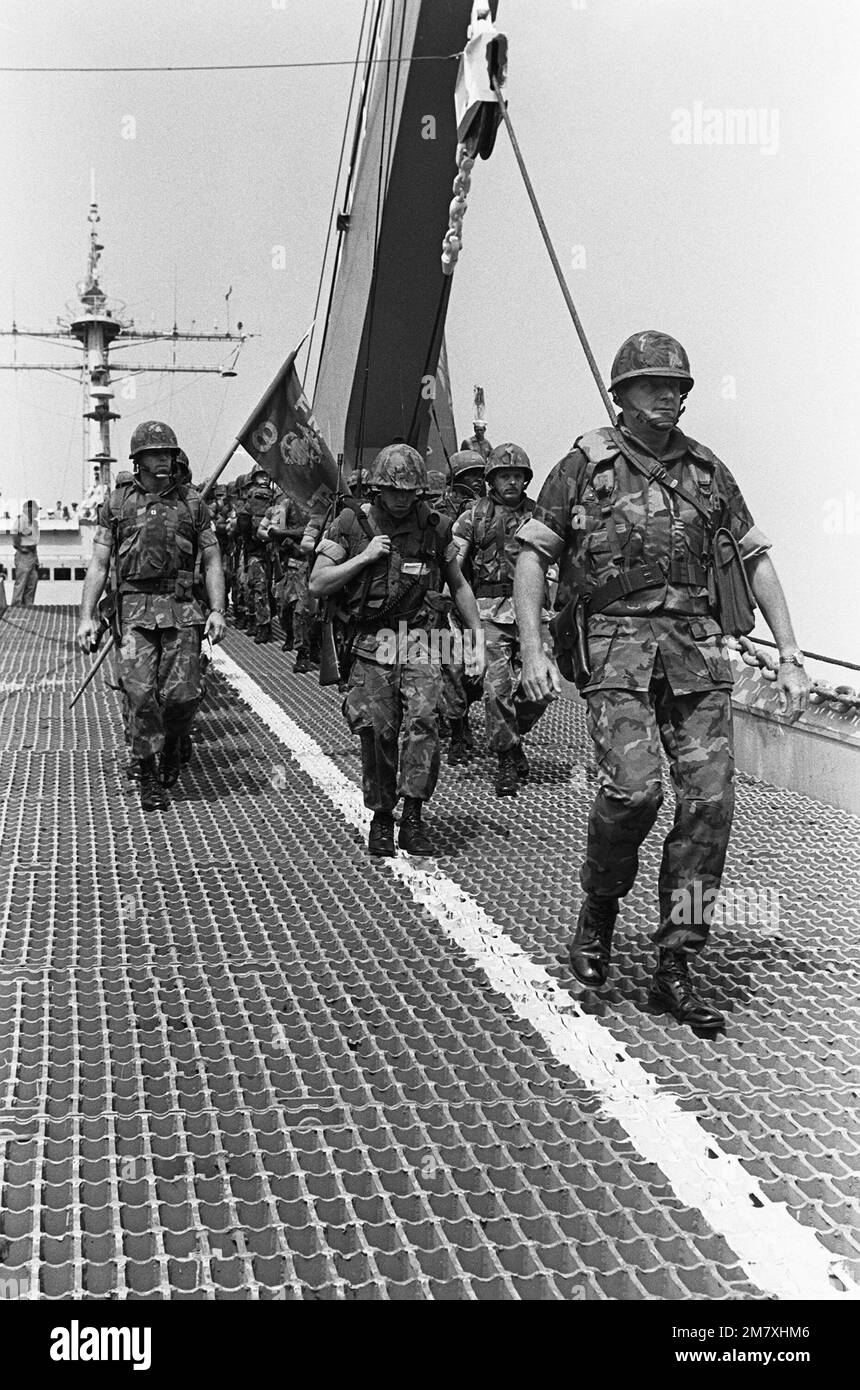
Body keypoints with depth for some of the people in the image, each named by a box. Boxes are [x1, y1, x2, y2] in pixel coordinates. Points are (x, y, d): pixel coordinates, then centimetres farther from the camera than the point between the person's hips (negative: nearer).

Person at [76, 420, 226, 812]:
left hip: (182, 608, 1)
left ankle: (174, 744, 28)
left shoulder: (192, 502, 10)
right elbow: (98, 563, 7)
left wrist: (217, 610, -1)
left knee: (182, 693, -5)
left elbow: (212, 560, 10)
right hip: (134, 608, 0)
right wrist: (87, 615, -2)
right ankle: (149, 775, 4)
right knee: (140, 693, -9)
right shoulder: (116, 504, 8)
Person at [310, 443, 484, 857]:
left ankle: (412, 819, -12)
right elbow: (317, 585, -1)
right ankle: (380, 819, 12)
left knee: (423, 719, -18)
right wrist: (364, 557, -10)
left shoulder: (434, 527, 6)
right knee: (377, 730, -6)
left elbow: (458, 585, 18)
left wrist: (477, 637, 16)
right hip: (371, 647, -1)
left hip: (420, 646, 1)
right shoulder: (351, 524, 2)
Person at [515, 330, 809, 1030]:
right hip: (617, 647, -3)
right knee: (634, 785, -21)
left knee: (710, 799, -5)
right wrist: (533, 651, -8)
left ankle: (675, 968, 6)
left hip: (697, 649, 4)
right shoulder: (584, 465, 4)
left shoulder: (707, 469, 13)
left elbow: (756, 558, 16)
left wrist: (791, 656, 9)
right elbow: (532, 555, 3)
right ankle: (599, 906, 10)